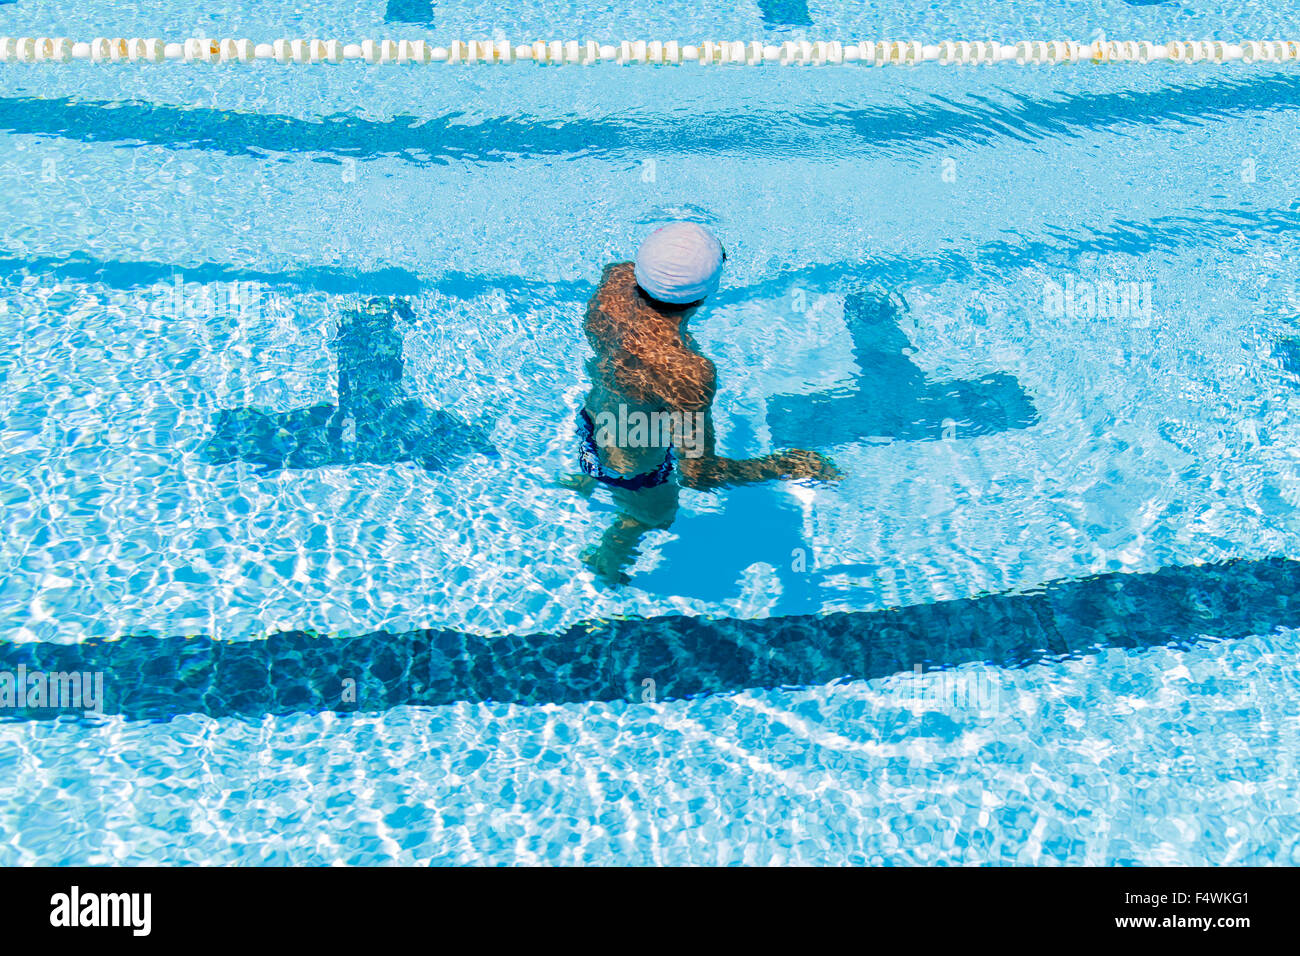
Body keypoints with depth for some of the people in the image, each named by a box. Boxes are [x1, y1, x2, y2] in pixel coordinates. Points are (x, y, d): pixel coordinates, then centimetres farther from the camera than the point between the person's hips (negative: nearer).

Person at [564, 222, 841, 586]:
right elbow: (697, 474, -35)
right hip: (633, 471, -5)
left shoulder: (616, 278, -27)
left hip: (593, 418, 5)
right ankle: (604, 563, 60)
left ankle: (583, 481, 74)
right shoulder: (686, 373, -46)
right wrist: (784, 466, -26)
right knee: (655, 515, 31)